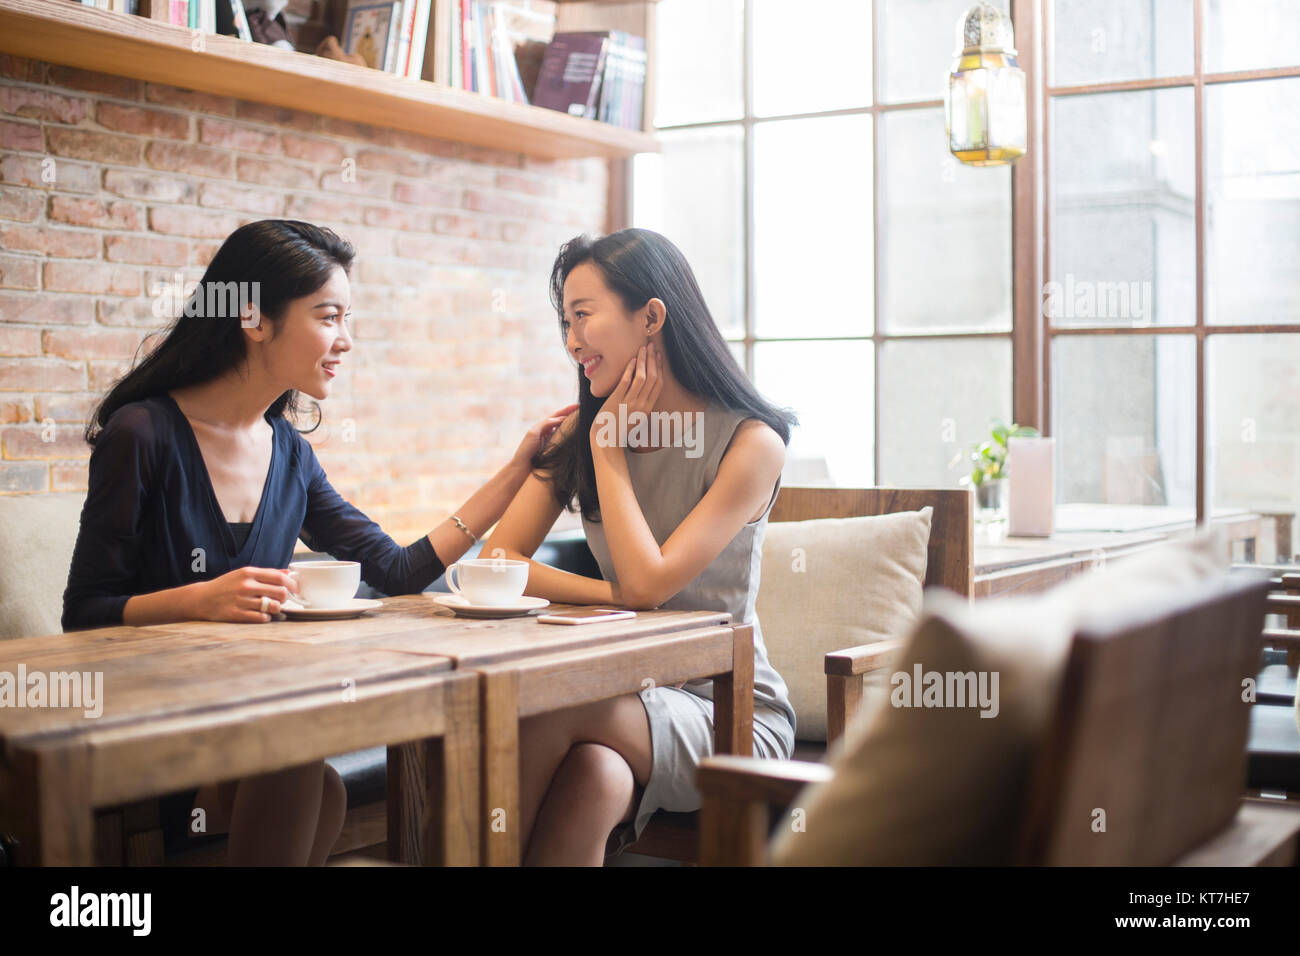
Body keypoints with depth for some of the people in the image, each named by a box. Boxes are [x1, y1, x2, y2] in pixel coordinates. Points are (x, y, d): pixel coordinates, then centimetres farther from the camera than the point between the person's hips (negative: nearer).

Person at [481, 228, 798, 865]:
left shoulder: (751, 443, -10)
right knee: (596, 775, -33)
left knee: (551, 707, -30)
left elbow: (648, 582, -18)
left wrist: (611, 447, -9)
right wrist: (615, 594, -16)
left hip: (730, 715, -3)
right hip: (628, 700, 4)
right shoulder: (577, 432, 7)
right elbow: (498, 561, -2)